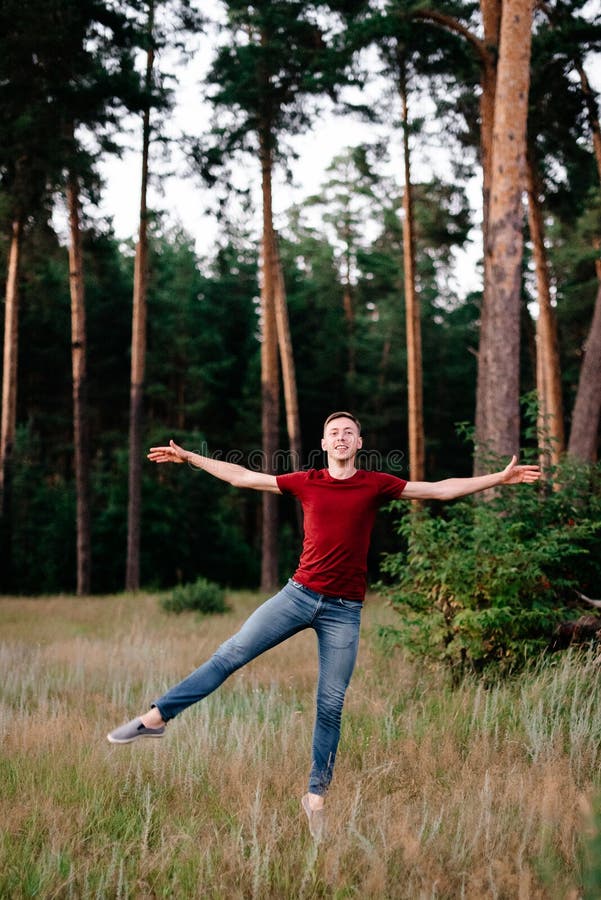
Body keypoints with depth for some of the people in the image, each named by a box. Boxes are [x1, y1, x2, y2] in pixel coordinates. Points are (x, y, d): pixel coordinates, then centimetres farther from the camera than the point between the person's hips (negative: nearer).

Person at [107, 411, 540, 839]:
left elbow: (442, 489, 3)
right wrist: (188, 457, 15)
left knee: (331, 707, 1)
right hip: (300, 594, 1)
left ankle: (317, 797, 10)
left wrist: (500, 478, -1)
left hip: (344, 610, -1)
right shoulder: (306, 482, 5)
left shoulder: (376, 484, 1)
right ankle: (156, 717, -1)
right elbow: (242, 477, 13)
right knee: (231, 654, -8)